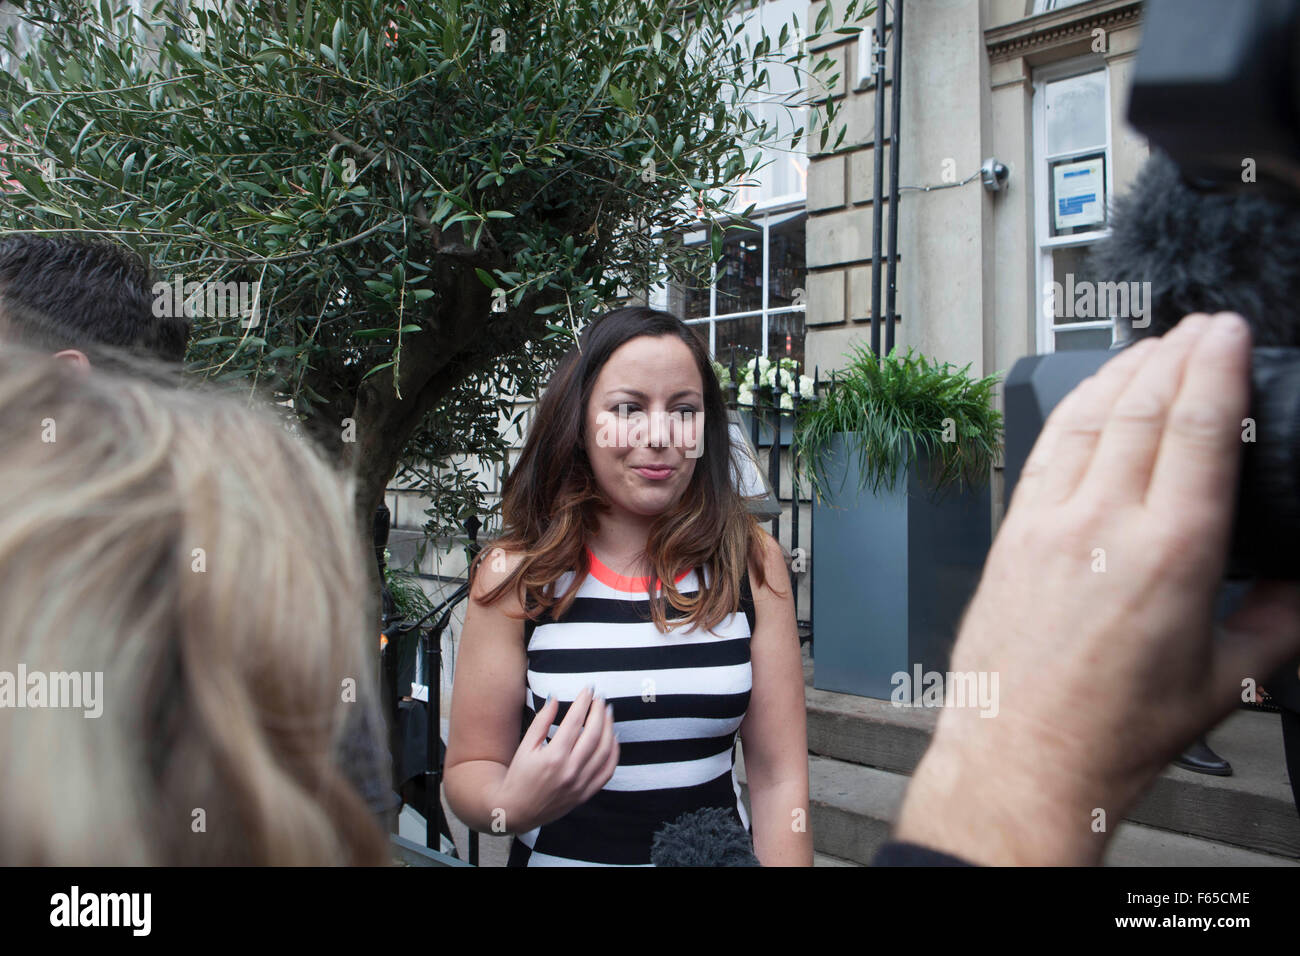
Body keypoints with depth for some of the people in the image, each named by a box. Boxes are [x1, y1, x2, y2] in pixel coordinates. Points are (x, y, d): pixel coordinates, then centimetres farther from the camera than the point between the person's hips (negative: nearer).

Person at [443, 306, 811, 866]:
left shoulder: (753, 562, -12)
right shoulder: (515, 574, -15)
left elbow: (779, 778, -11)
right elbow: (469, 769, -10)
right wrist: (513, 807, -29)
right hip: (559, 853, 0)